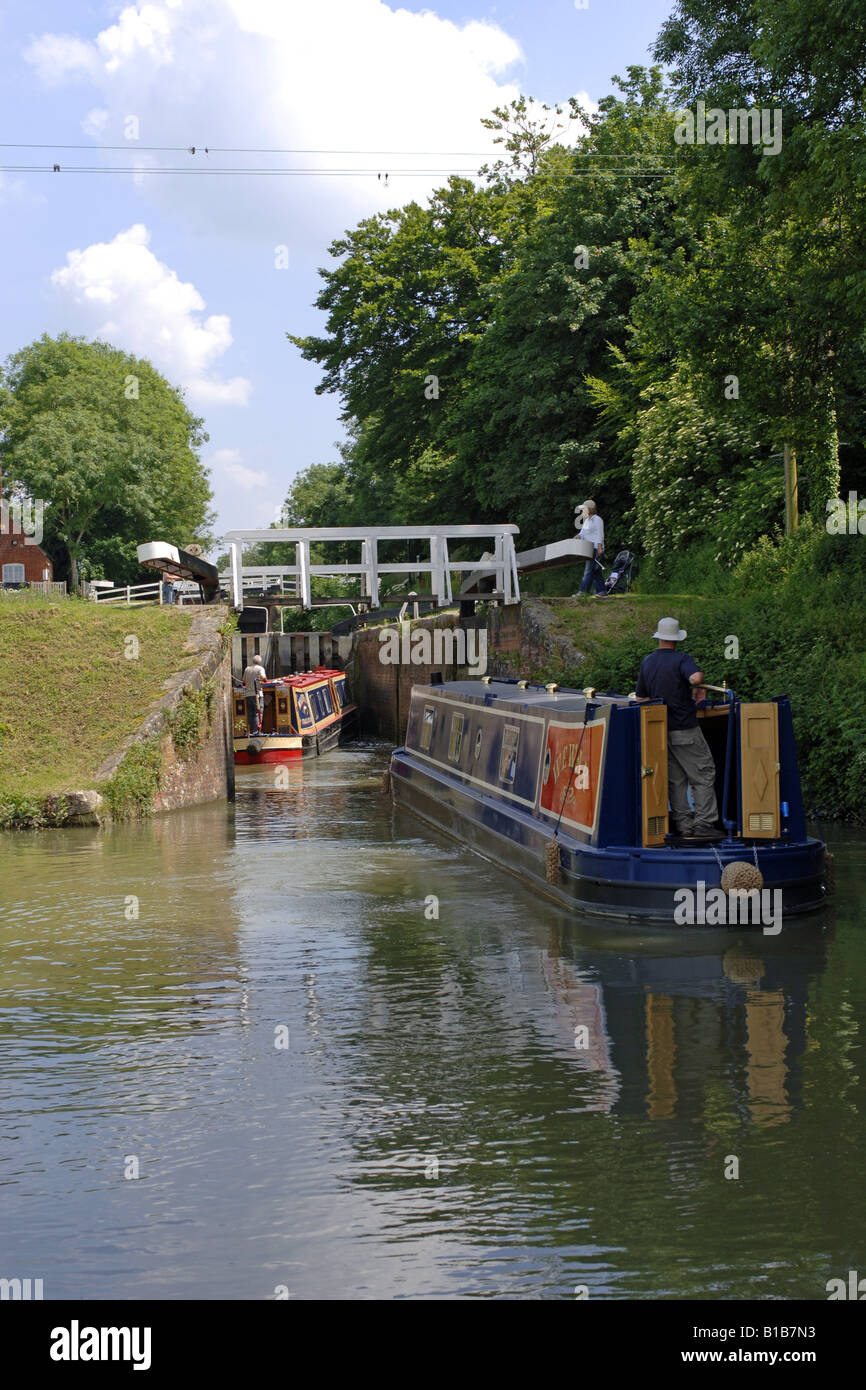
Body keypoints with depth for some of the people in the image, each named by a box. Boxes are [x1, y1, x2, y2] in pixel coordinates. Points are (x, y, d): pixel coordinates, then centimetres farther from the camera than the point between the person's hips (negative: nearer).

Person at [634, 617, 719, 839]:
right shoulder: (682, 659, -10)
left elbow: (640, 698, 16)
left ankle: (683, 823, 9)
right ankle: (703, 824, -6)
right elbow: (696, 677, -31)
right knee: (703, 775, 0)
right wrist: (698, 688, -9)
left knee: (675, 779, 12)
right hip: (685, 728, -6)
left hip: (660, 730, 6)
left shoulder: (647, 662, 10)